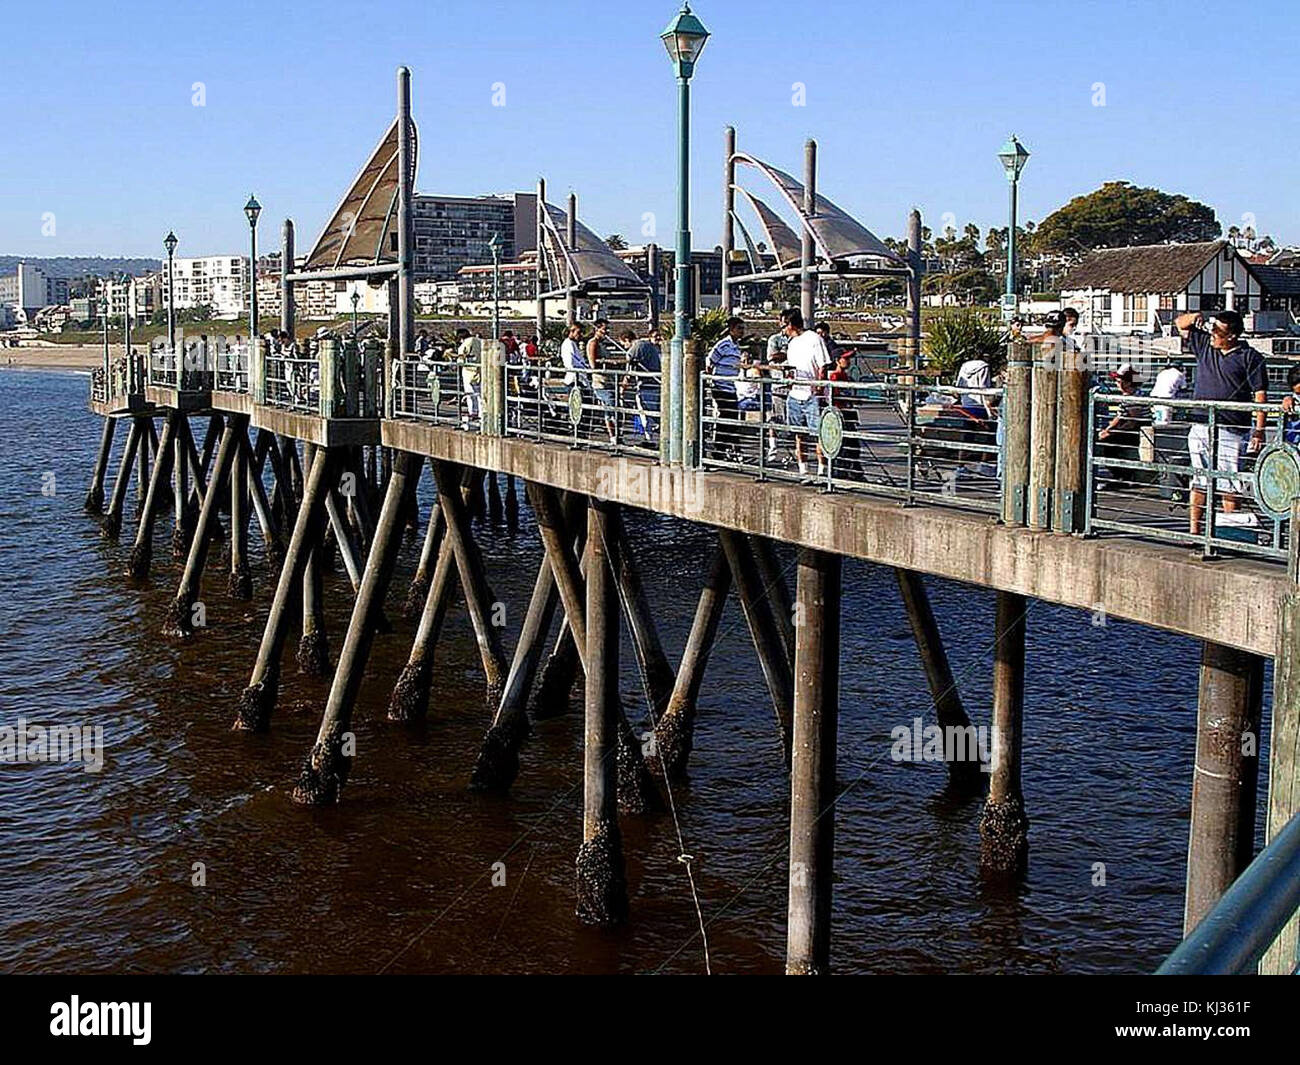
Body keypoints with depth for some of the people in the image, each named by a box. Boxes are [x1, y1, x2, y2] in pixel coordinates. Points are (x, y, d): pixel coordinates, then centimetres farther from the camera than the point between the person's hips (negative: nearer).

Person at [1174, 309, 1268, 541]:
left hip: (1231, 431, -4)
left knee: (1230, 485, -2)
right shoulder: (1204, 345, 11)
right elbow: (1179, 324, 22)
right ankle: (1194, 530, 11)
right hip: (1199, 428, 4)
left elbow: (1260, 395, -5)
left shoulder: (1250, 357, -1)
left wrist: (1259, 430, -12)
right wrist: (1192, 317, -1)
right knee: (1199, 482, 7)